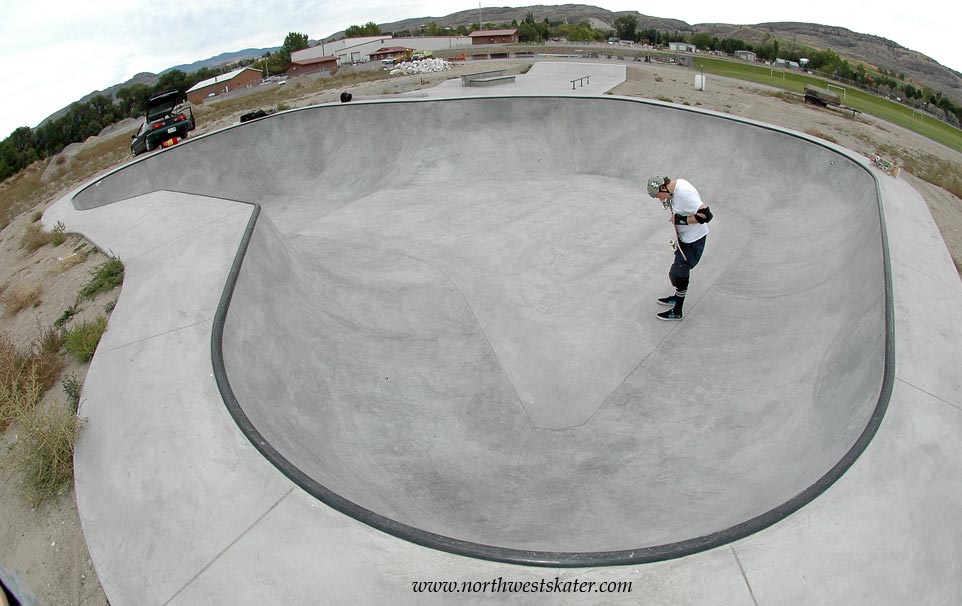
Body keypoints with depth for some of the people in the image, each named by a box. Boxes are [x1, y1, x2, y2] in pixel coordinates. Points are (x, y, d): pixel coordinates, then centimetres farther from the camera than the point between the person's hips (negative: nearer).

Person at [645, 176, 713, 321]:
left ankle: (677, 312, 11)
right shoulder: (677, 183, -1)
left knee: (679, 272, -2)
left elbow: (706, 215, -32)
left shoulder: (684, 194, -31)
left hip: (694, 239, -10)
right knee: (681, 266, 24)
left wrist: (682, 220, -25)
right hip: (685, 236, 10)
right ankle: (677, 297, 44)